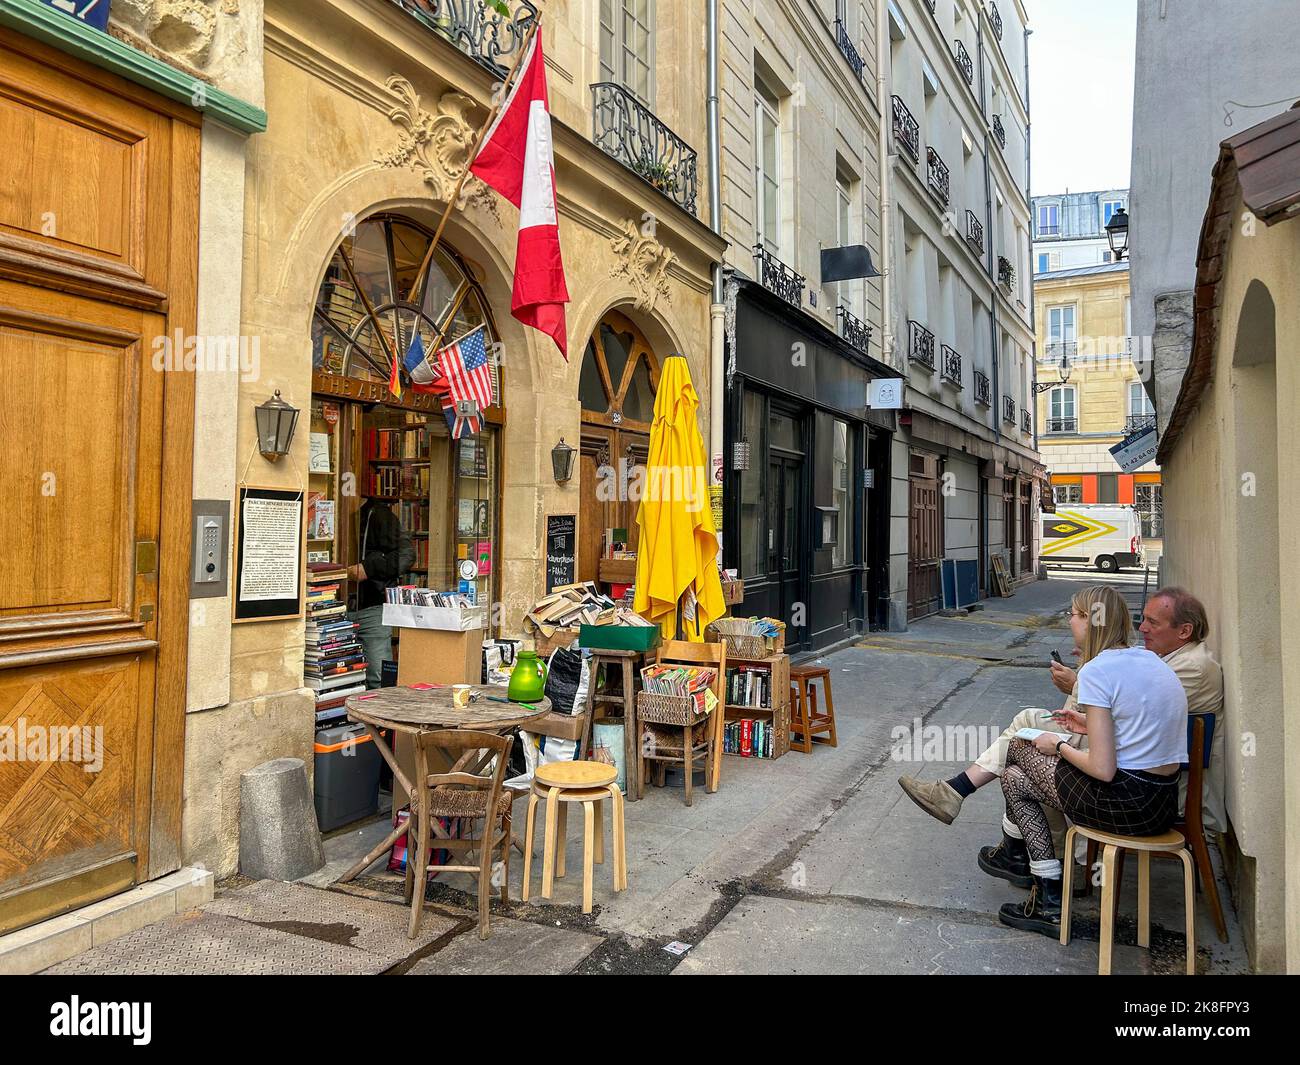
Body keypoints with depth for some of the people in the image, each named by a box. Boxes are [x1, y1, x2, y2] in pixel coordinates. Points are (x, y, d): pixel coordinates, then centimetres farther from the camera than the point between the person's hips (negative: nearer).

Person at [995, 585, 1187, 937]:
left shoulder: (1096, 670, -16)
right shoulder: (1150, 658, 9)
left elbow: (1103, 769, -19)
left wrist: (1059, 746, -3)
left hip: (1125, 806, -8)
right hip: (1165, 804, 8)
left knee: (1018, 747, 11)